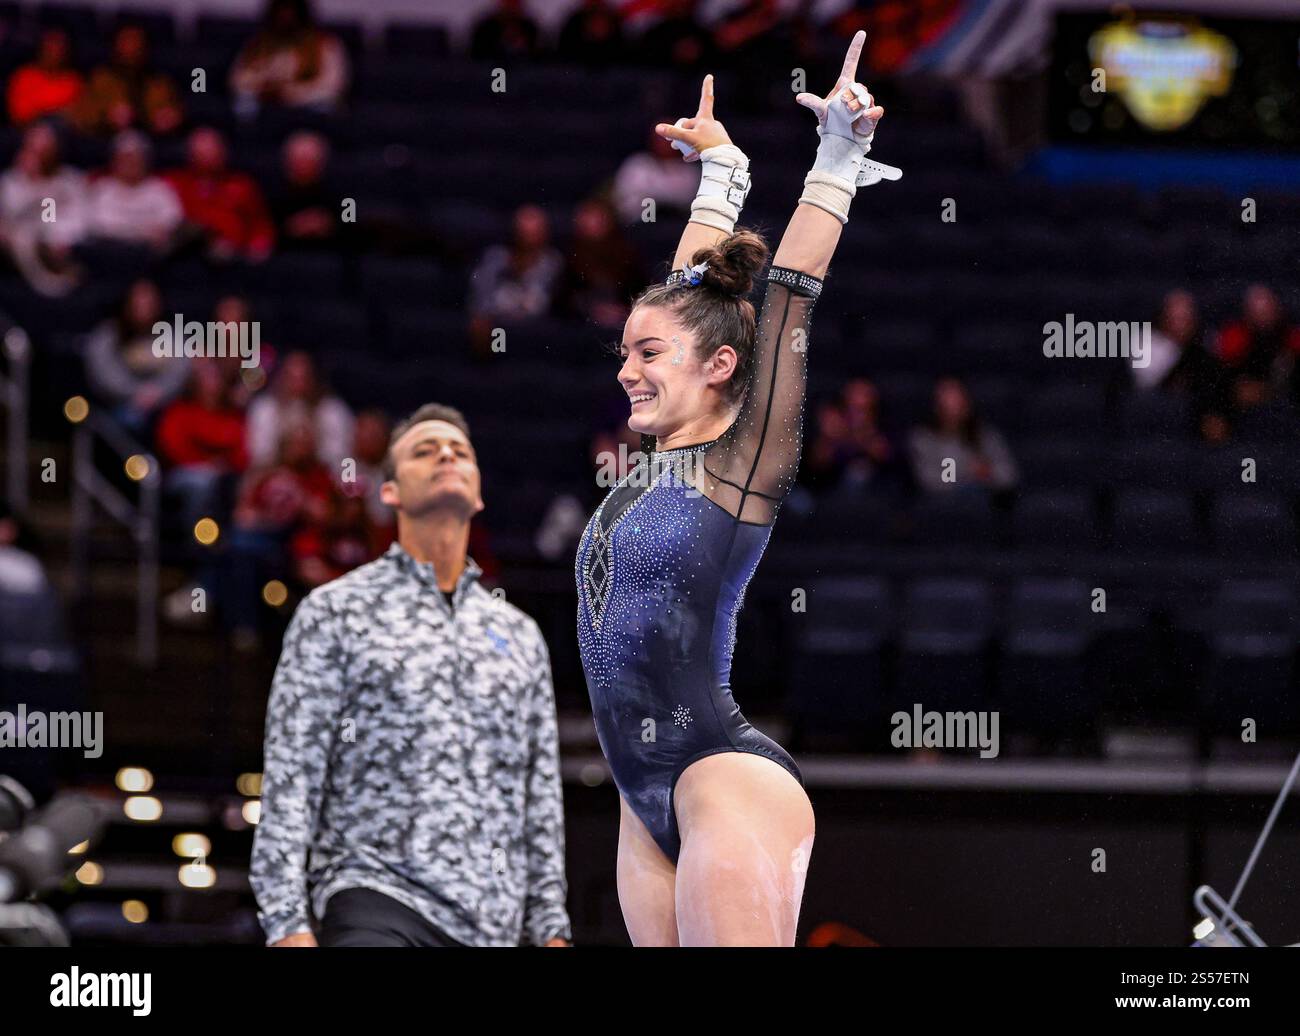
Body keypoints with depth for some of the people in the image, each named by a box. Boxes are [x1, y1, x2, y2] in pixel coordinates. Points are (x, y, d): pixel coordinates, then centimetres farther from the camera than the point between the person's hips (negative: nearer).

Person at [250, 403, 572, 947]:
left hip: (491, 923, 5)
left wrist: (552, 927, 11)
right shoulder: (334, 611, 8)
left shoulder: (520, 635, 21)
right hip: (377, 903, -5)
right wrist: (288, 923, -8)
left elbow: (543, 799, 20)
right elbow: (289, 779, 2)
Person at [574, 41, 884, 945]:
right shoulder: (662, 456, 13)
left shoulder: (747, 463, -5)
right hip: (649, 801, 8)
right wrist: (720, 173, 30)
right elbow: (691, 295, 22)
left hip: (727, 783, -8)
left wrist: (839, 156, -11)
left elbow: (788, 301, -10)